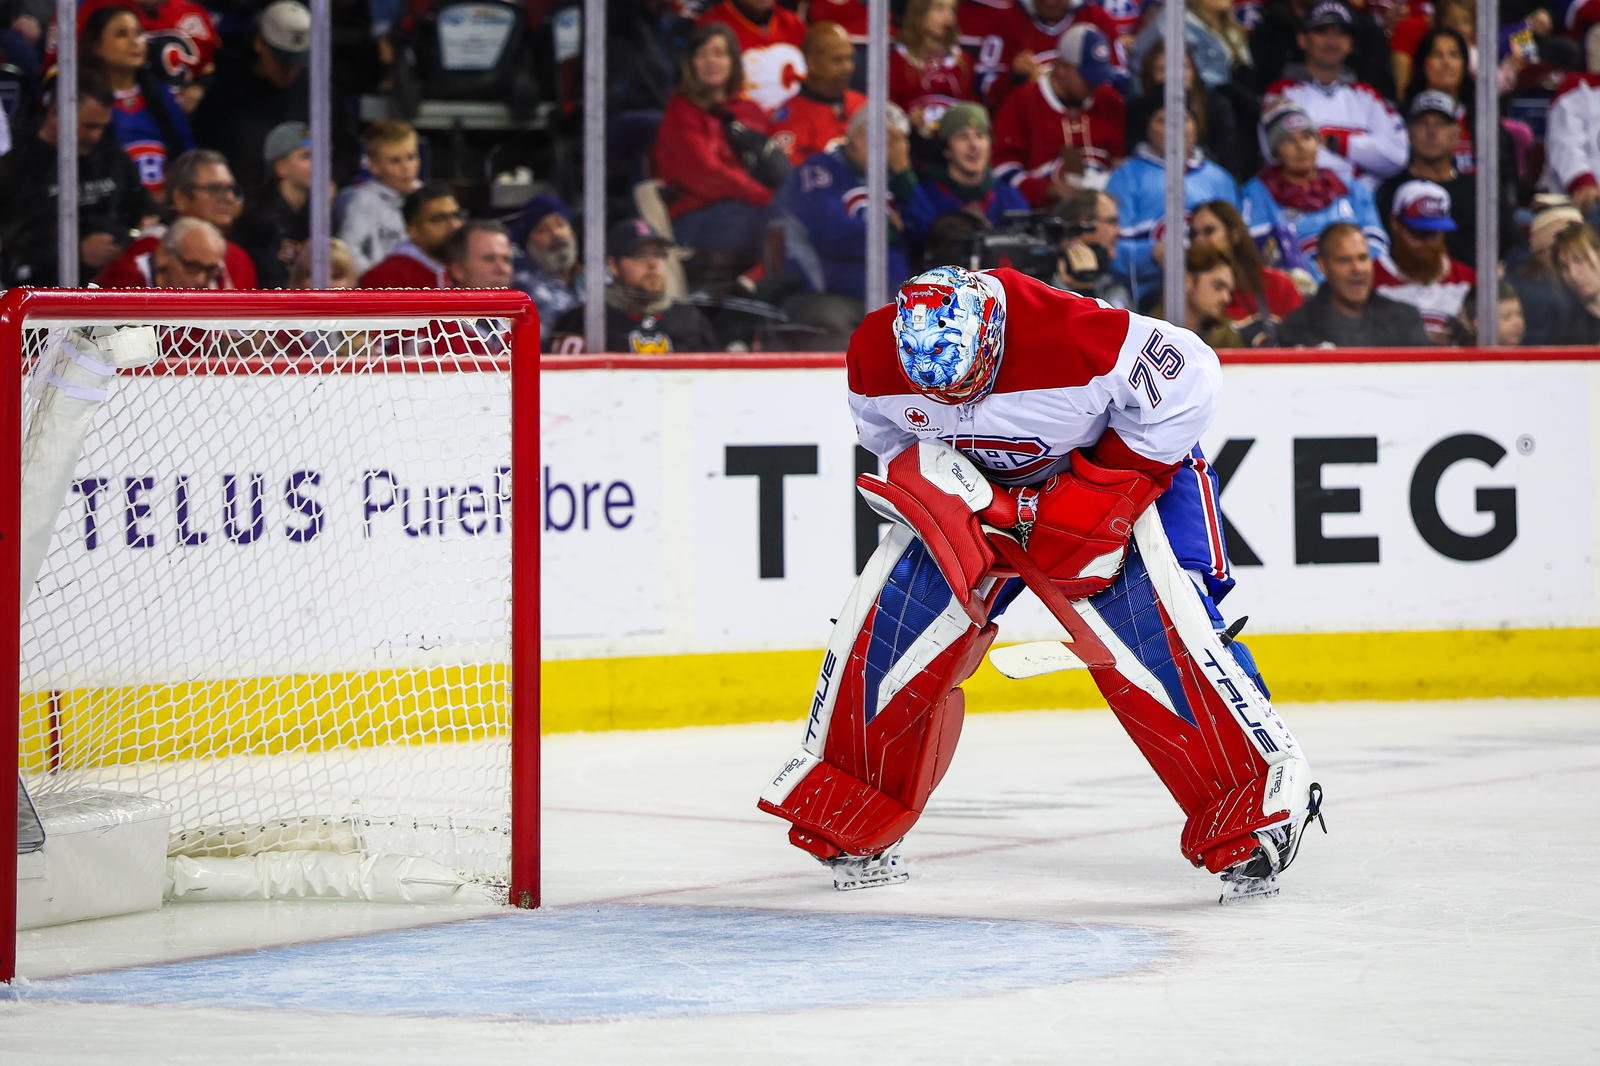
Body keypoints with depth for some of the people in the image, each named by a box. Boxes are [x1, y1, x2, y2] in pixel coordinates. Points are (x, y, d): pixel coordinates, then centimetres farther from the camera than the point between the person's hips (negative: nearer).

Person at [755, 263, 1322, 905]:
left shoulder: (1072, 336, -38)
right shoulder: (874, 358, -22)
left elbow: (1188, 379, -25)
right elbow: (892, 438, 0)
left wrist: (1100, 491, -24)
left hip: (1109, 469, -4)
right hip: (973, 489, 4)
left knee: (1153, 639, -21)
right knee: (887, 627, -6)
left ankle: (1258, 801, -14)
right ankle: (852, 822, 10)